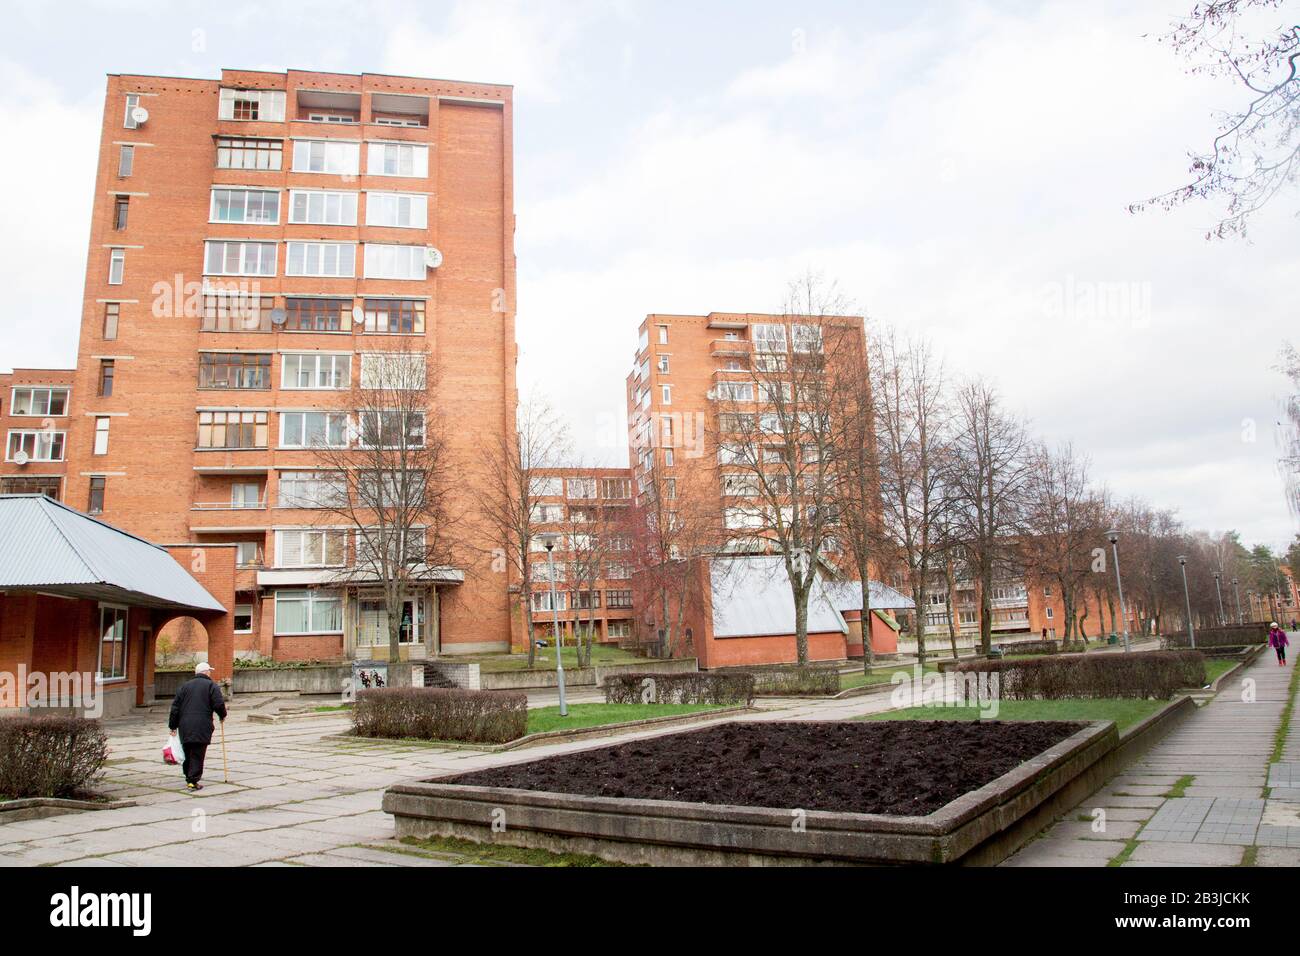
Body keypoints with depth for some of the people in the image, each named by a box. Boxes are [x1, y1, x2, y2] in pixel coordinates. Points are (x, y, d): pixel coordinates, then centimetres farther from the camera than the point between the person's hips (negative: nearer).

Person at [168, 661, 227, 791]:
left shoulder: (185, 685, 15)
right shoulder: (211, 685, 0)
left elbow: (175, 706, 11)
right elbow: (219, 704, -9)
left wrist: (173, 725, 15)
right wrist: (222, 716, 10)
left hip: (185, 727, 5)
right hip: (202, 726, -5)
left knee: (188, 754, 17)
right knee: (197, 755, -2)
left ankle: (189, 777, 25)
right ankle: (193, 781, -7)